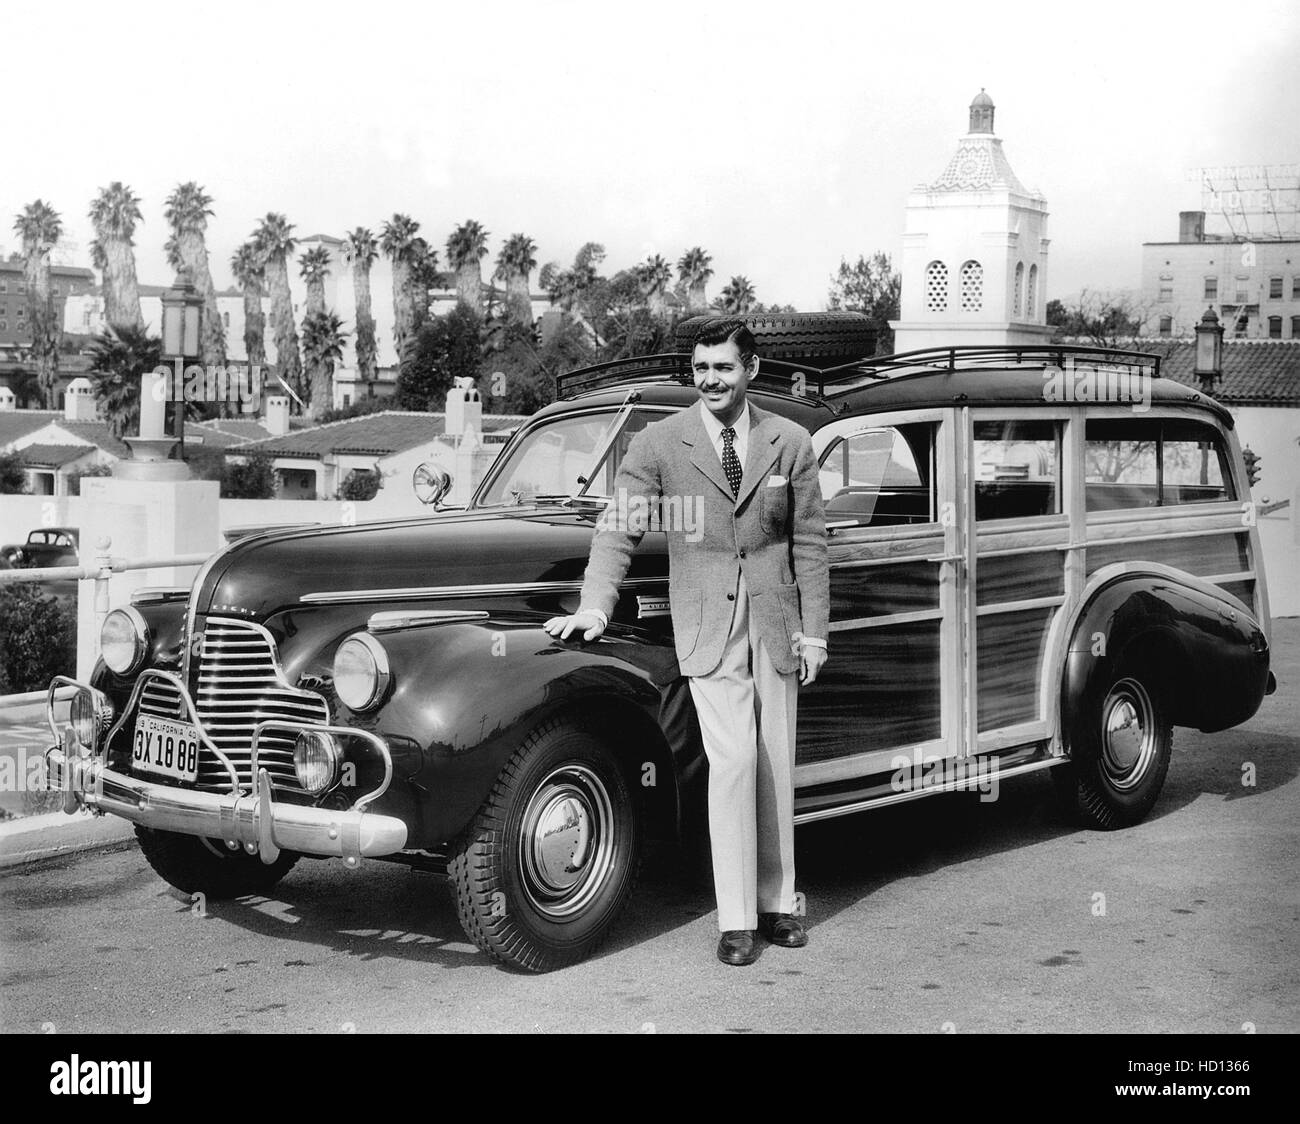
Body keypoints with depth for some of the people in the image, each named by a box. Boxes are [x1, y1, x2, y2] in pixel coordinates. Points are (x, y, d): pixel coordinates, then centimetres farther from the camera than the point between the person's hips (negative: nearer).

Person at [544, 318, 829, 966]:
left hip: (776, 621, 3)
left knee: (776, 765, 8)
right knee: (732, 760, -11)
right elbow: (618, 529, -5)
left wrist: (814, 630, 4)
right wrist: (595, 607, -18)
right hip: (707, 625, -2)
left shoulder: (790, 442, 4)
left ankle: (776, 903, 21)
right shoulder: (659, 444, -1)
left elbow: (809, 542, 7)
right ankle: (736, 919, -4)